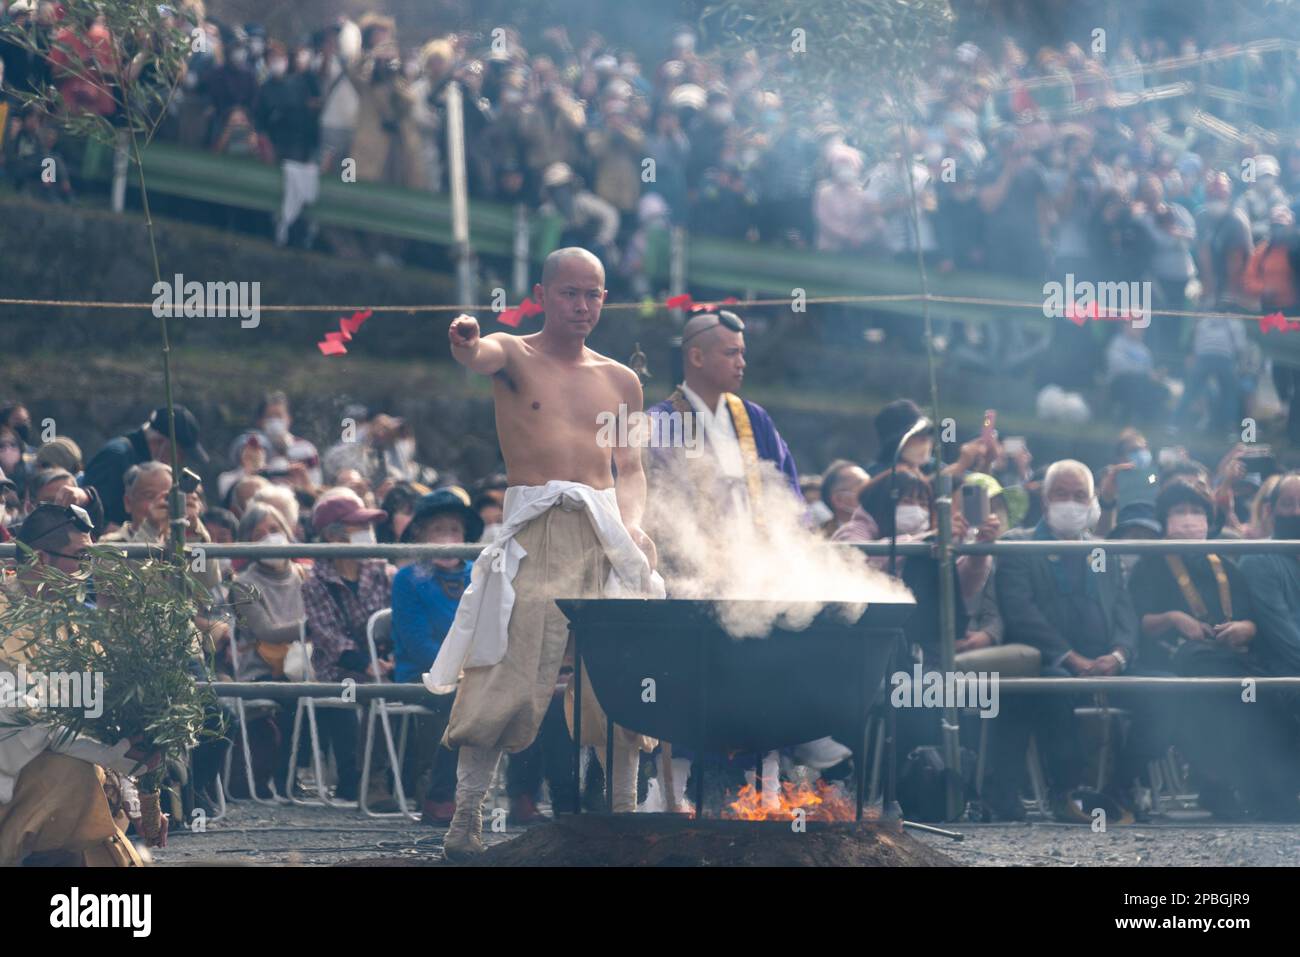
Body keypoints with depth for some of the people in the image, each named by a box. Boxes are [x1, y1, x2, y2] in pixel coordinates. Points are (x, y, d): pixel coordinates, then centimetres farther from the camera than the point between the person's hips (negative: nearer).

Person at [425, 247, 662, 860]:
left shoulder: (621, 382, 18)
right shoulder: (517, 356, 6)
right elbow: (481, 358, -18)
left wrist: (633, 523, -1)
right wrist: (466, 344, -43)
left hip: (606, 536, 4)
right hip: (533, 532, -4)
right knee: (505, 676, -10)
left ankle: (624, 809, 7)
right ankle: (467, 813, -6)